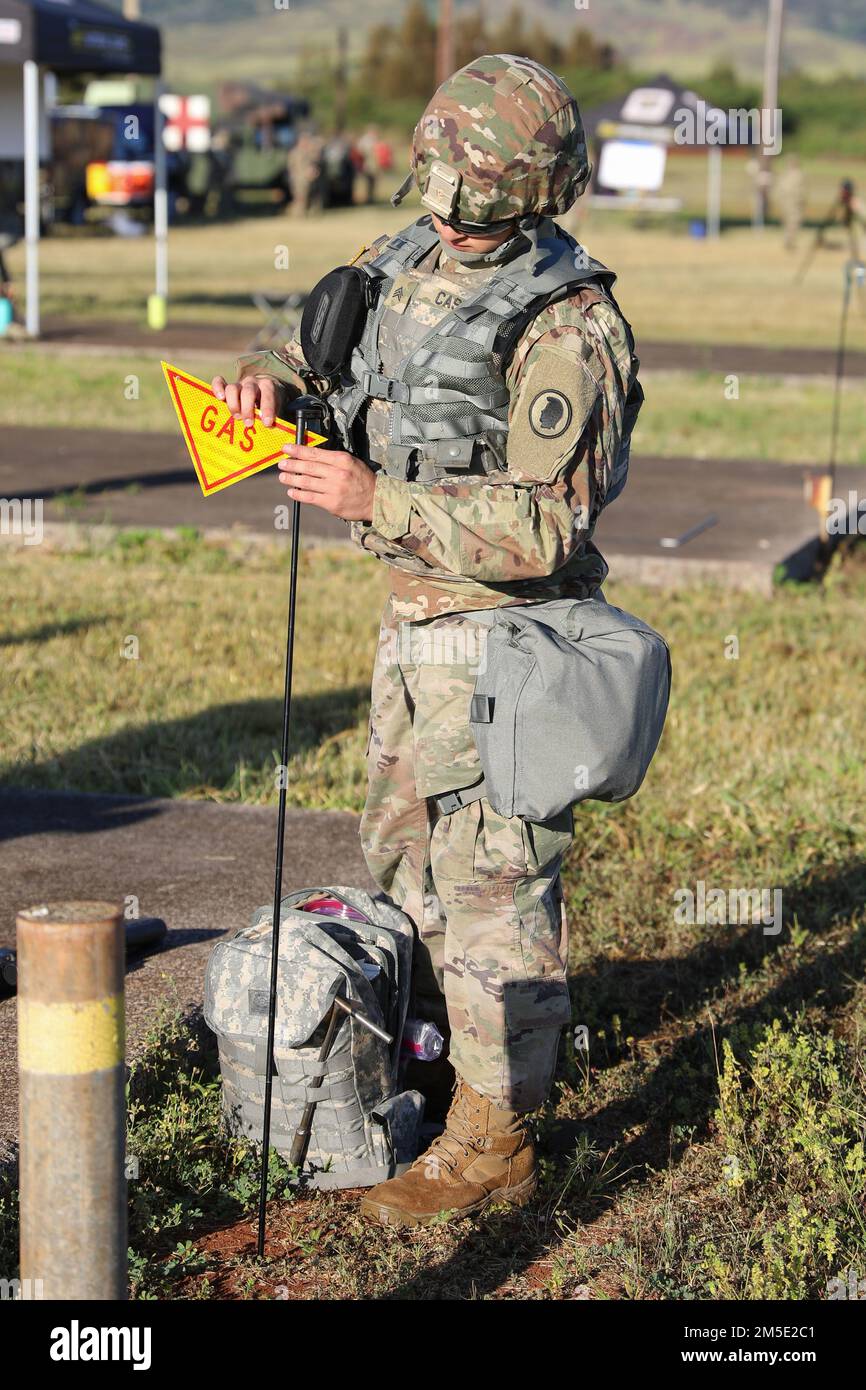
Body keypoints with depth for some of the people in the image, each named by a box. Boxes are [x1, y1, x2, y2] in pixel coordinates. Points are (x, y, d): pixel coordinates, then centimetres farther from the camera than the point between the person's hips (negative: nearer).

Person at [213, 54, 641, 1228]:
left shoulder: (565, 327, -21)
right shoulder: (410, 260, 4)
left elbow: (545, 525, -26)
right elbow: (327, 334, 19)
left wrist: (379, 500, -29)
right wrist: (271, 378, -5)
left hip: (502, 635, -9)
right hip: (415, 615, 9)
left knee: (490, 882, -2)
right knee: (404, 857, 20)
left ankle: (492, 1143, 9)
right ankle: (438, 1070, 38)